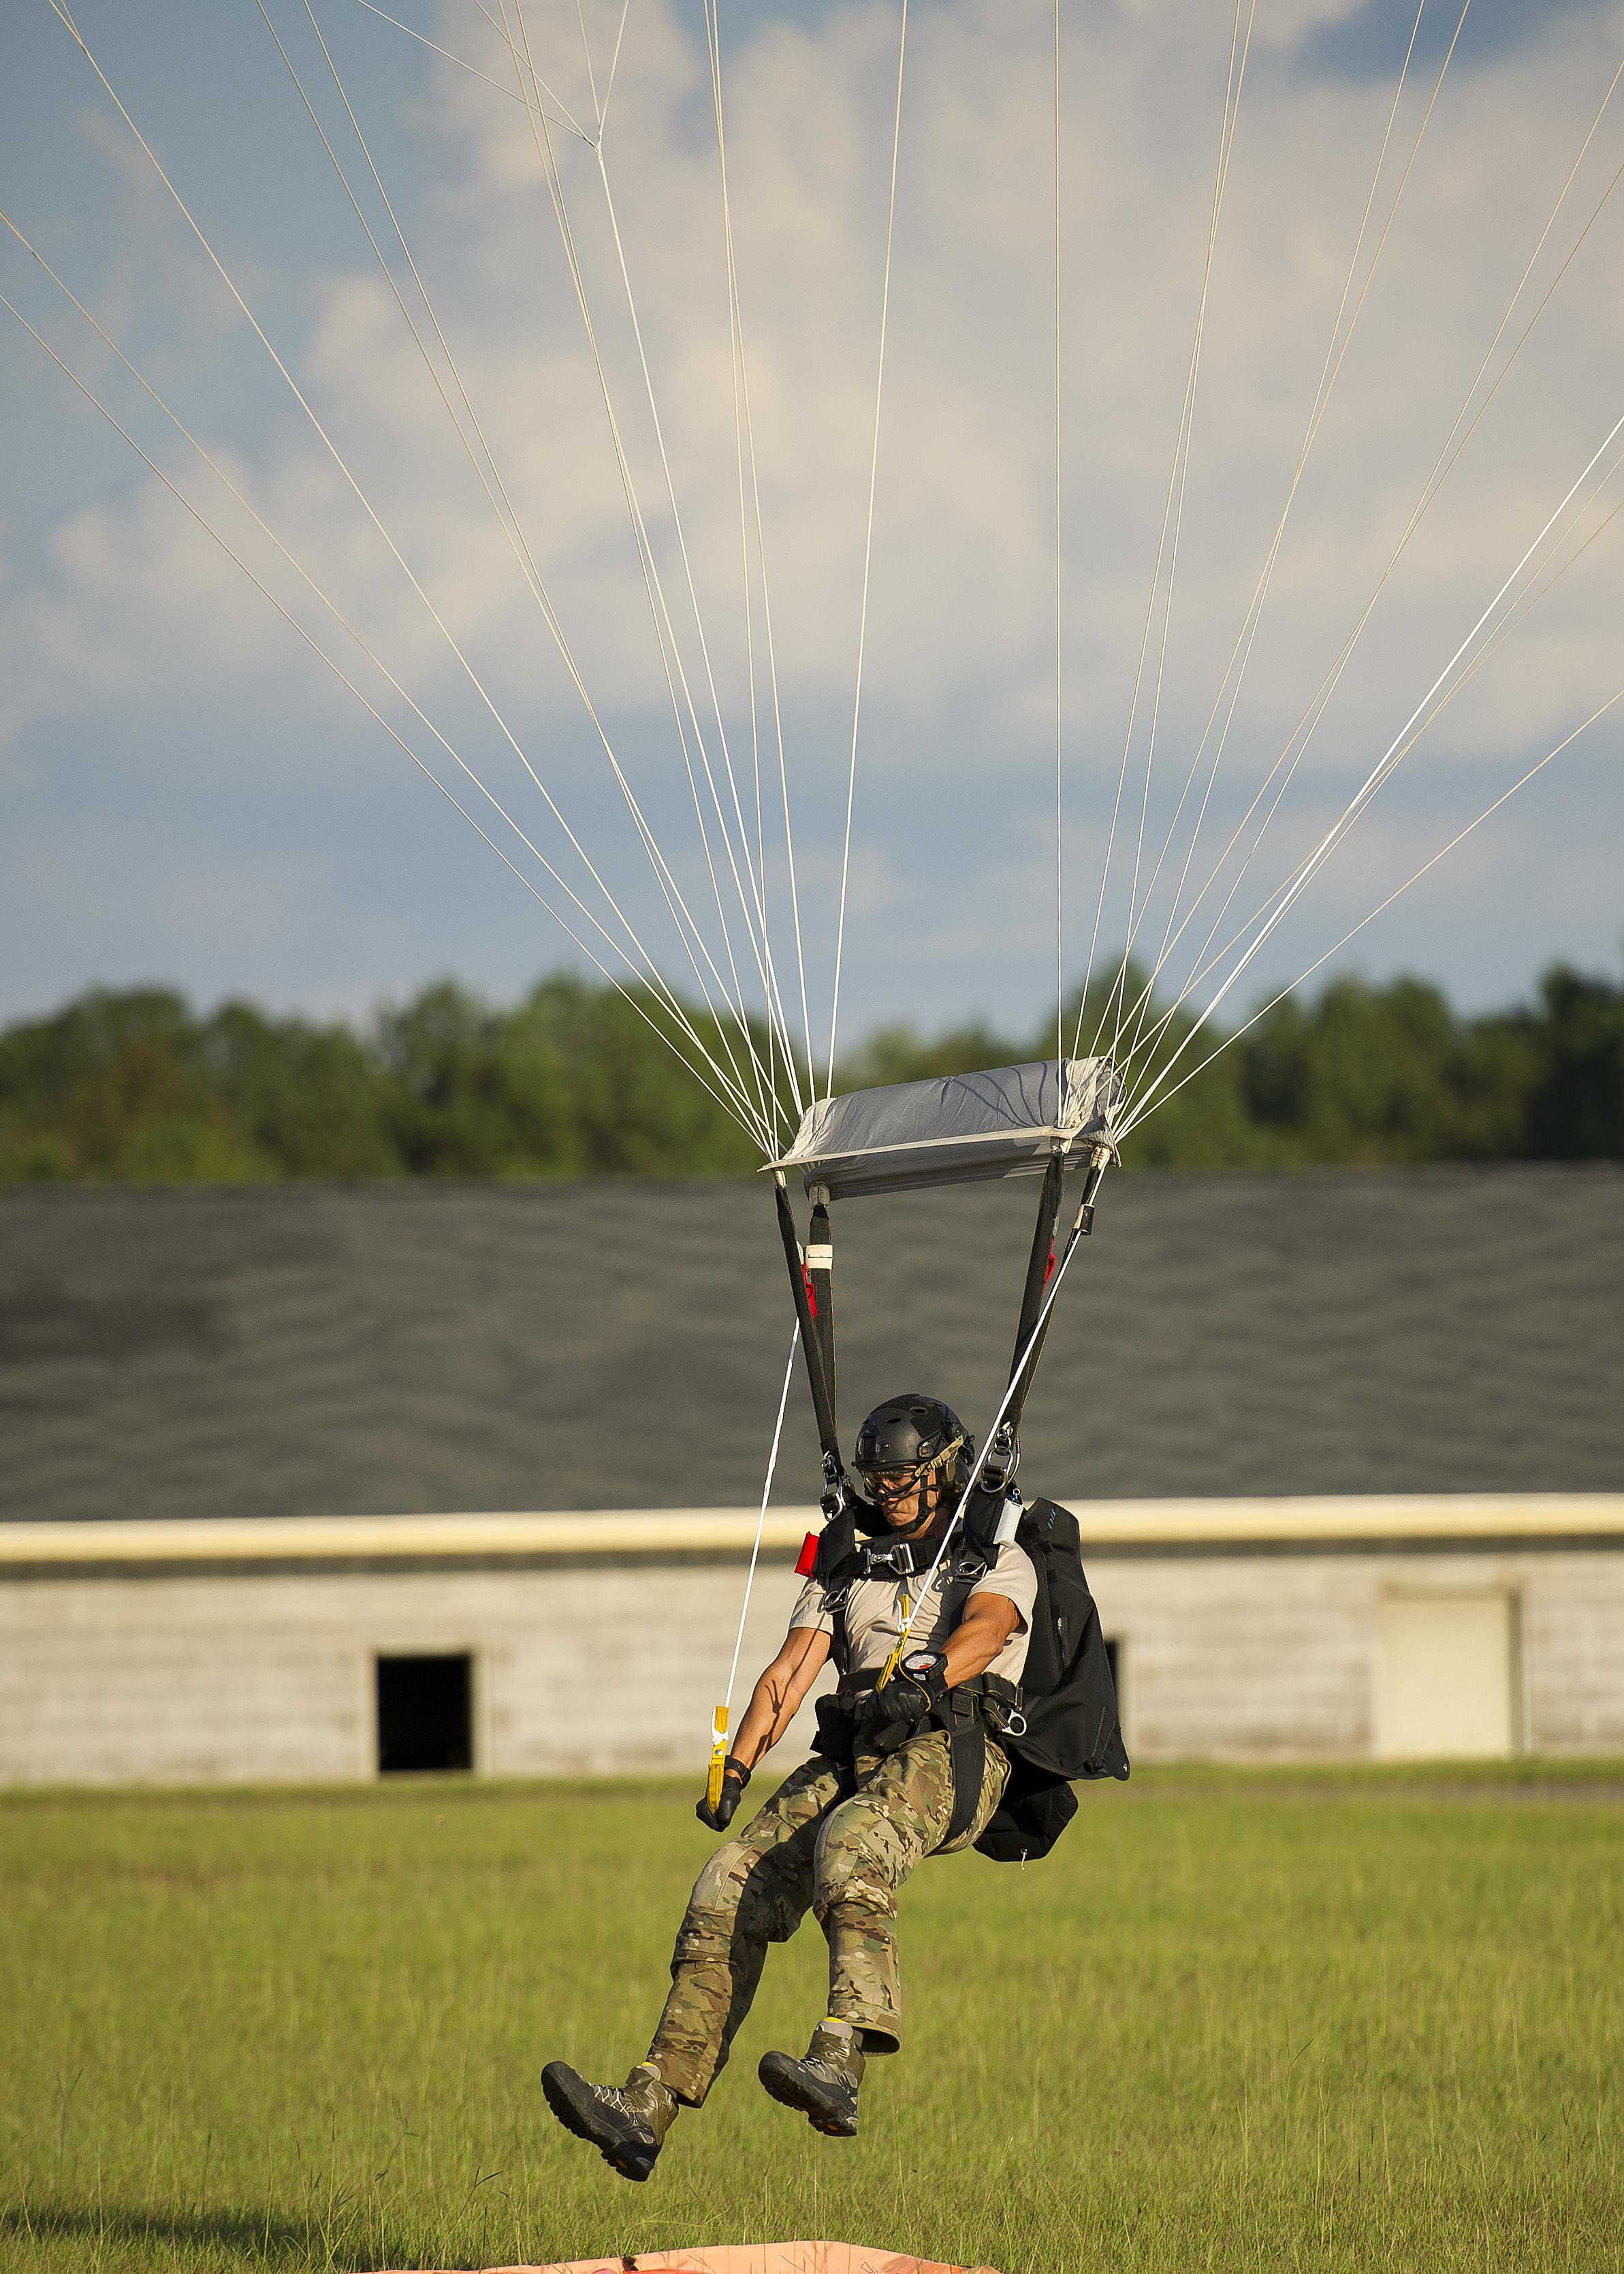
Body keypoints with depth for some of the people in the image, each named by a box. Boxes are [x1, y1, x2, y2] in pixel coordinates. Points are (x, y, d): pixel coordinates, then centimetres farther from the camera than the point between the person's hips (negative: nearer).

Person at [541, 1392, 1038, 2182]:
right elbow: (790, 1672, 14)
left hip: (953, 1751, -5)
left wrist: (926, 1680, -33)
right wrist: (735, 1771, -3)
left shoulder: (1000, 1562, 13)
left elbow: (982, 1631, -10)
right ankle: (646, 2112, -24)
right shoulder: (847, 1570, 27)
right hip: (854, 1757, 5)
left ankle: (838, 2067, -54)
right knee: (731, 1886, -17)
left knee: (850, 1845, -38)